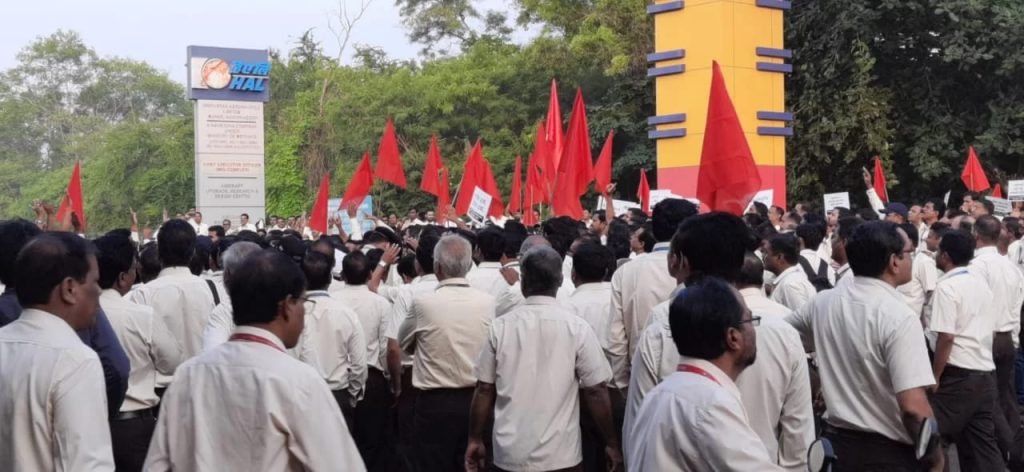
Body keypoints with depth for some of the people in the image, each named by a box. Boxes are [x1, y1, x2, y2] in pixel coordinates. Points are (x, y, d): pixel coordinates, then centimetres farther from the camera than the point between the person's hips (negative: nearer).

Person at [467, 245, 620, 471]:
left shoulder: (500, 327, -2)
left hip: (509, 454, 2)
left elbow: (484, 389, 2)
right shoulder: (577, 328, -8)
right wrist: (612, 443, 4)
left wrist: (475, 440, 13)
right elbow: (596, 391, -7)